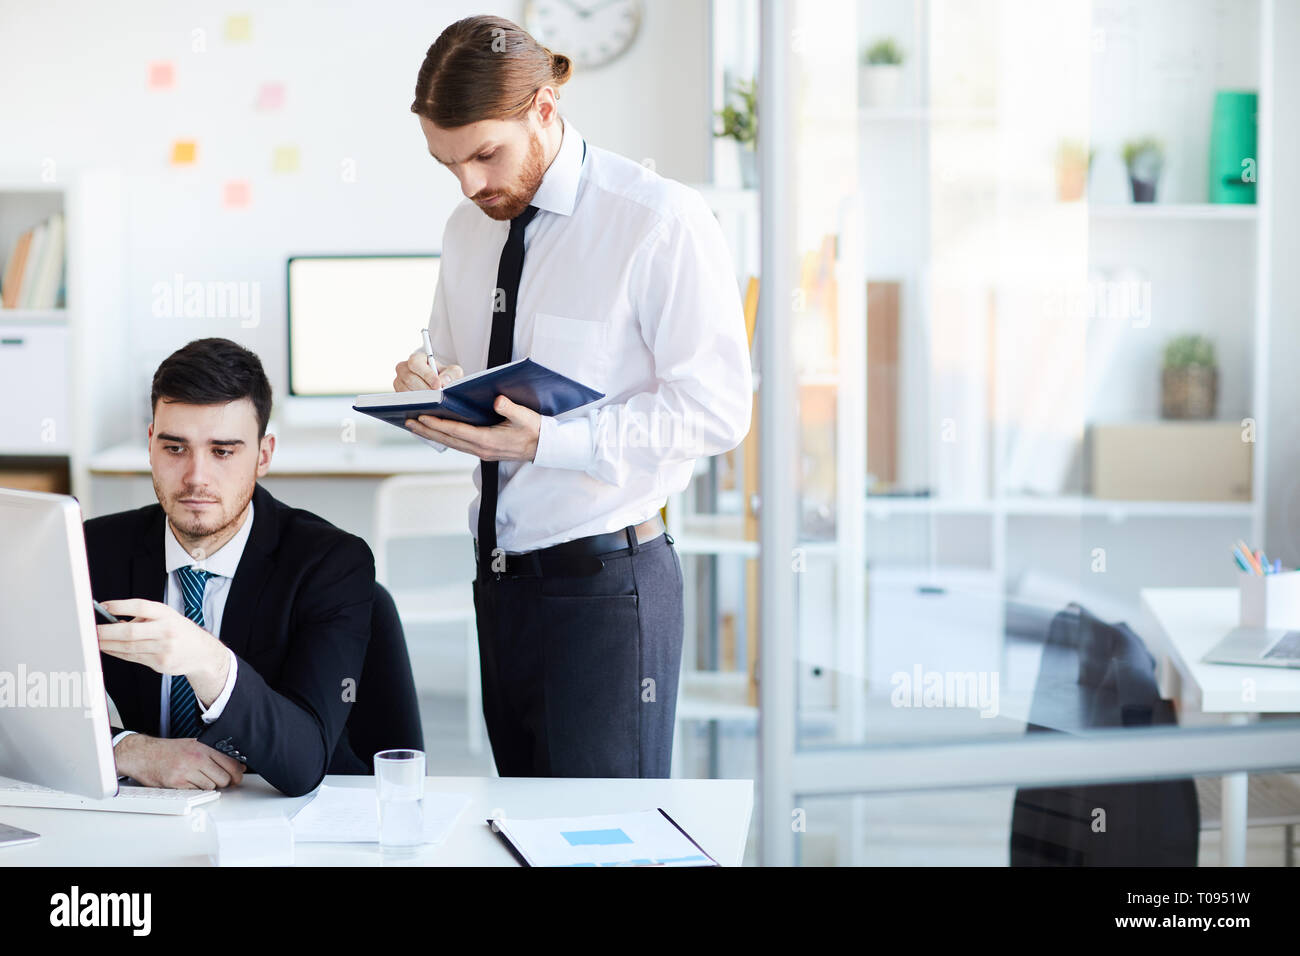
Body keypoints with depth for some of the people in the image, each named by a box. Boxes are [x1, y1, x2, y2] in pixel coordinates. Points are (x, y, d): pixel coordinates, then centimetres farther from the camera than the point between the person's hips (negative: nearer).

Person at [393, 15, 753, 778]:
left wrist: (545, 440, -23)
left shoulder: (661, 221, -11)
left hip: (605, 581, -7)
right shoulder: (468, 230, 12)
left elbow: (716, 409, -14)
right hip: (502, 579, 7)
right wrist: (430, 389, -3)